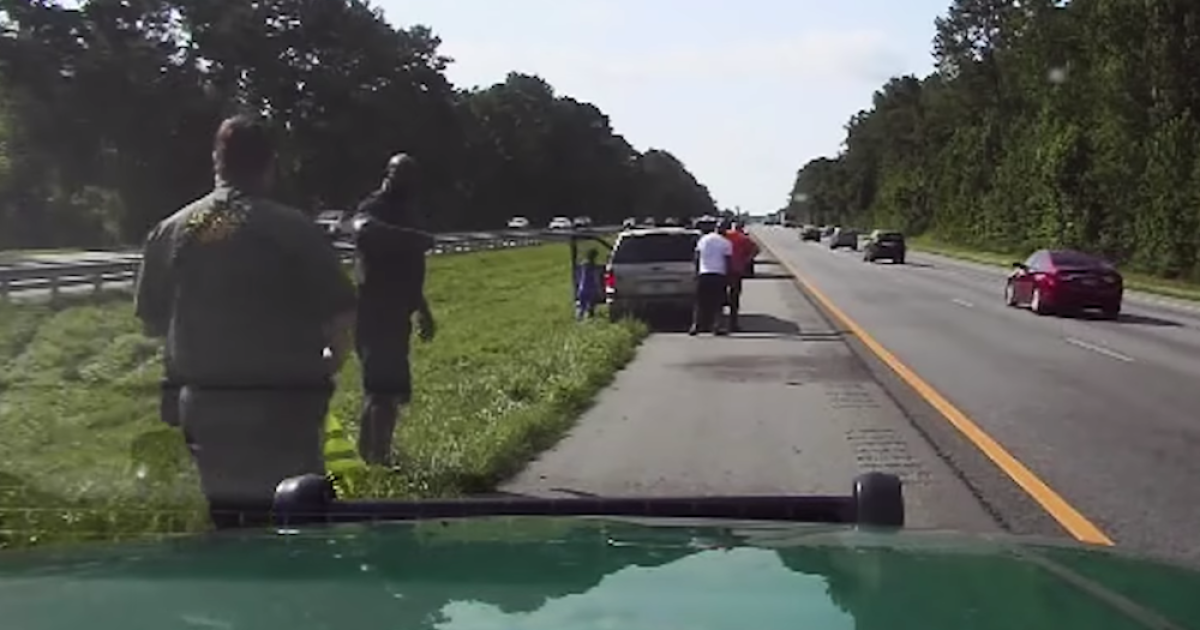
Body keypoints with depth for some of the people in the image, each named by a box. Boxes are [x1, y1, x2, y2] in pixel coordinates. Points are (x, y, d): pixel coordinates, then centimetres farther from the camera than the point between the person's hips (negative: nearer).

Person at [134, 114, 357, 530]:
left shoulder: (170, 231, 0)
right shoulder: (295, 230, -11)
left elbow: (151, 323, 6)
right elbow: (340, 318, -10)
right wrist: (329, 363, 11)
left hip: (202, 404, 4)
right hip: (281, 406, -4)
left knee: (225, 518, 19)